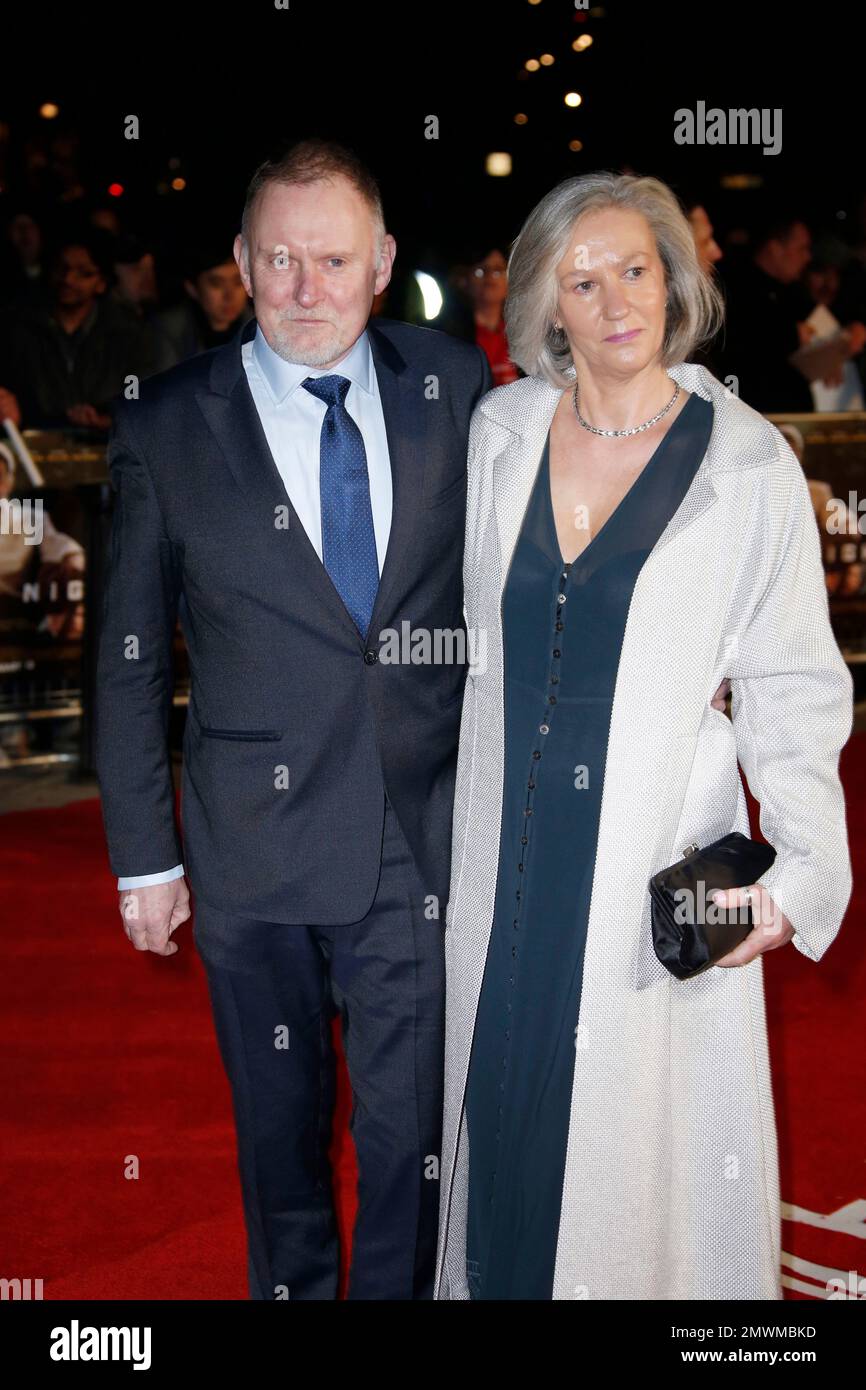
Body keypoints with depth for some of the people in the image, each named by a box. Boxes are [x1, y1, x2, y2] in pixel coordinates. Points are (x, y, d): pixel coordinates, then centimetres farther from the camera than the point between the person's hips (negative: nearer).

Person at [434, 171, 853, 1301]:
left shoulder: (749, 463, -7)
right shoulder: (500, 432, 4)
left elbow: (792, 687, -5)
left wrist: (803, 868, -17)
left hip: (660, 854, -3)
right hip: (510, 846, 4)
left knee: (641, 1116, 5)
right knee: (506, 1091, 14)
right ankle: (500, 1275, 37)